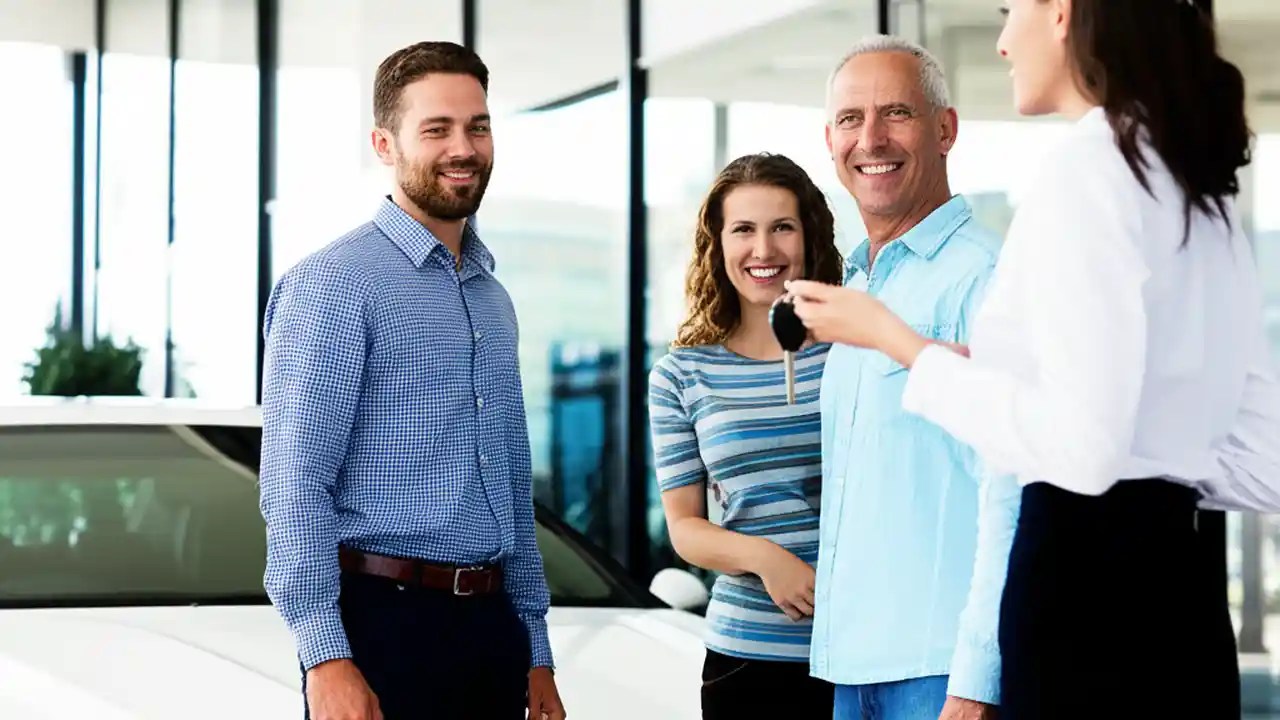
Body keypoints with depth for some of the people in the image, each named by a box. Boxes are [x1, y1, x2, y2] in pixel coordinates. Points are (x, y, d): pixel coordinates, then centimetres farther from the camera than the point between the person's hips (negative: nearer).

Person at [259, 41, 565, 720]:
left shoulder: (492, 299, 15)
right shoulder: (332, 286, -8)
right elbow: (294, 487, -14)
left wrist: (535, 653, 17)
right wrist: (325, 657, -21)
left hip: (490, 628, 7)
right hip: (384, 621, -7)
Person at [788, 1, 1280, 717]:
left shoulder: (1085, 167, -11)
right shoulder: (1203, 189, 14)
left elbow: (1081, 446, -19)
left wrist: (894, 339, -8)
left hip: (1085, 593, -9)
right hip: (1174, 593, 9)